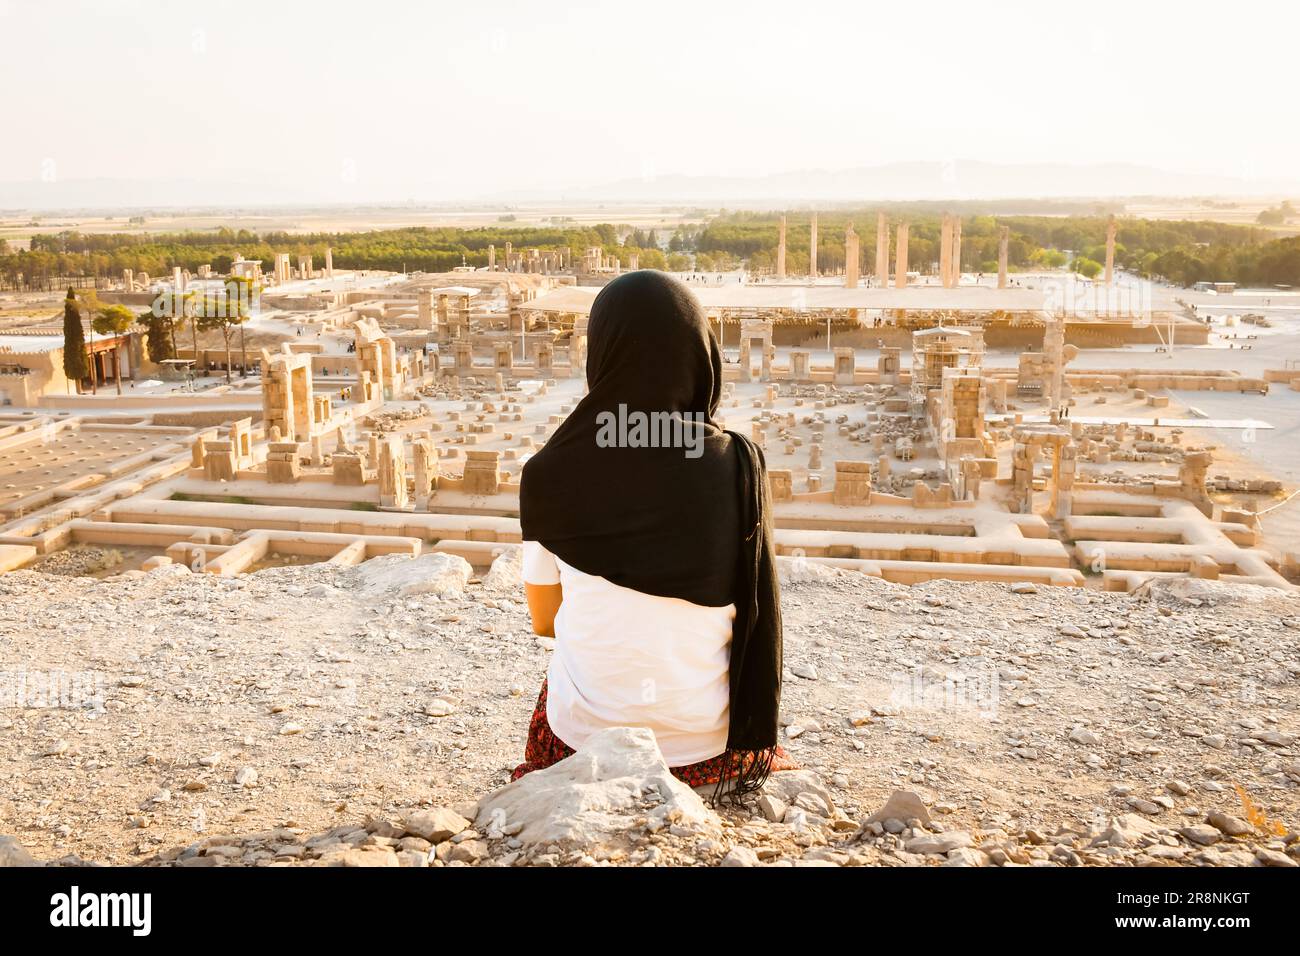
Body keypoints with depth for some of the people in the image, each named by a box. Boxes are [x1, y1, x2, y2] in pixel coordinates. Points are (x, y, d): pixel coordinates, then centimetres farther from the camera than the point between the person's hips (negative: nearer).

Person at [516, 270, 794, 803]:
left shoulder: (550, 473, -13)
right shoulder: (738, 466, -13)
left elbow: (544, 620, 2)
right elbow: (752, 614, -1)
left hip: (586, 737, 0)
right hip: (708, 738, 1)